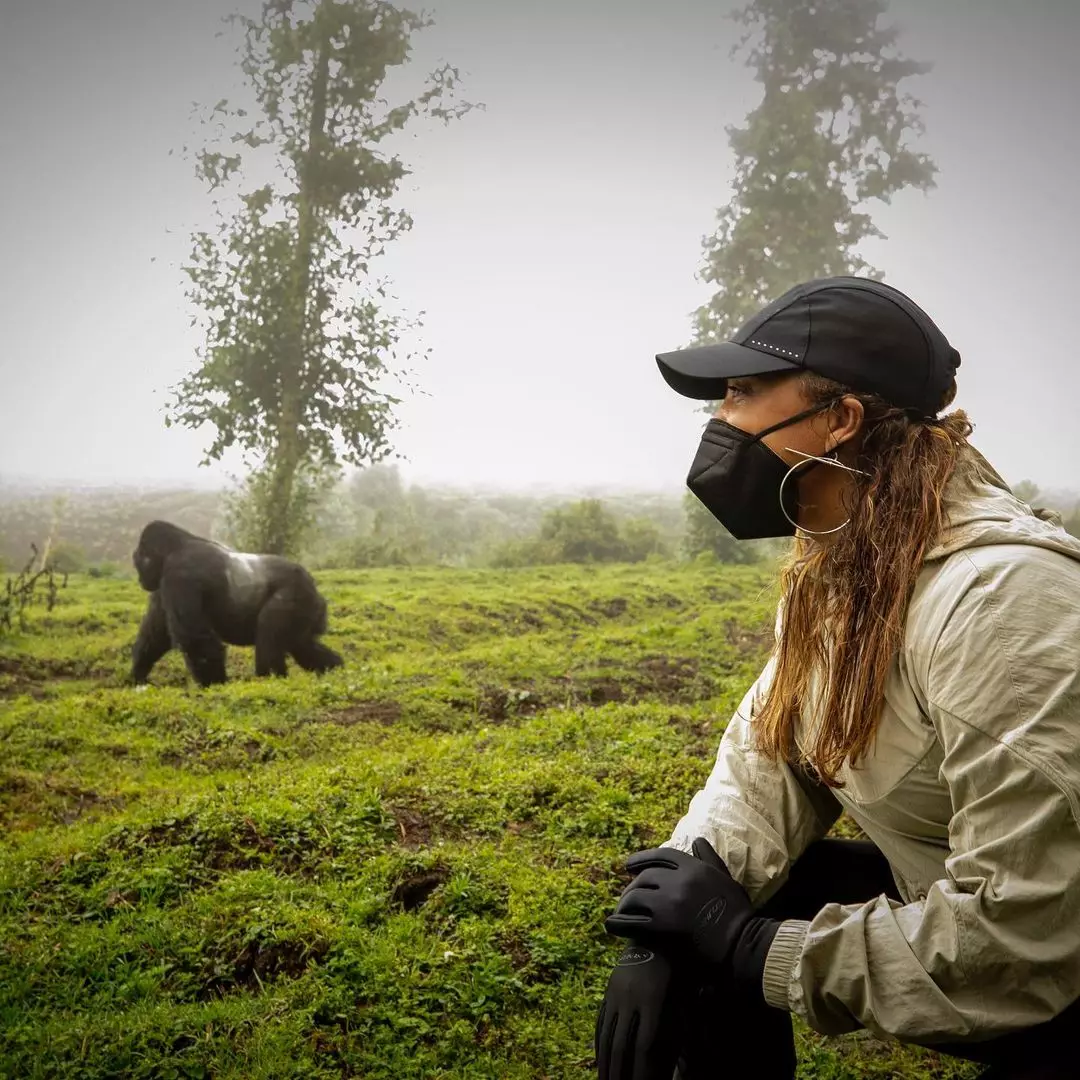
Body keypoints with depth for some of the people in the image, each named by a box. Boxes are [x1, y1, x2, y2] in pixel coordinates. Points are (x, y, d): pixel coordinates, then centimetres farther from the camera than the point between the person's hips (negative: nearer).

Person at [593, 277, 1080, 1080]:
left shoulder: (998, 595, -30)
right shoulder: (831, 570, -2)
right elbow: (766, 758, 2)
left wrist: (749, 947, -22)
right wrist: (689, 882, -17)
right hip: (945, 899, 7)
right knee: (689, 939, -3)